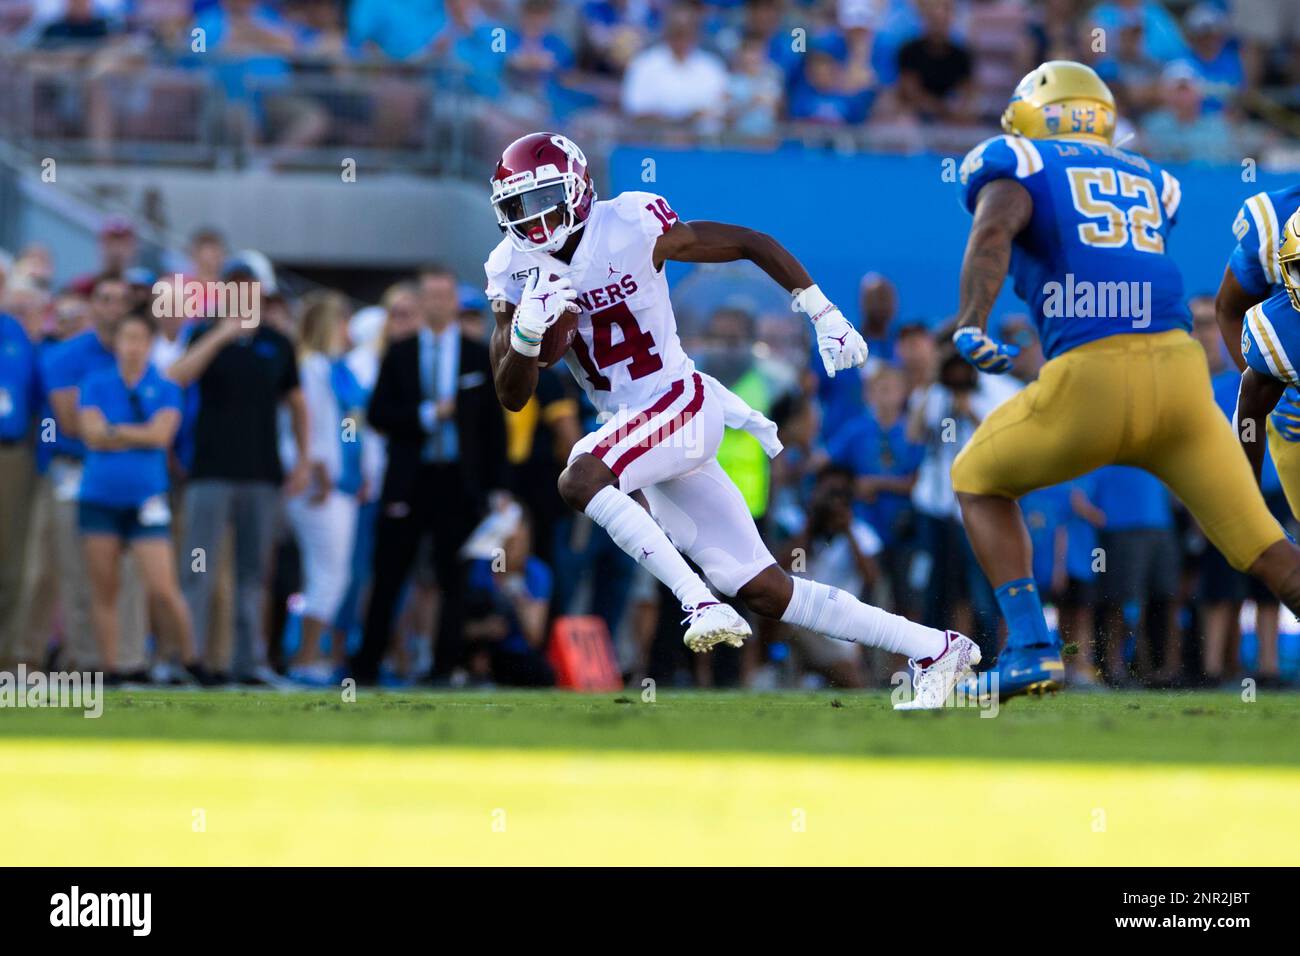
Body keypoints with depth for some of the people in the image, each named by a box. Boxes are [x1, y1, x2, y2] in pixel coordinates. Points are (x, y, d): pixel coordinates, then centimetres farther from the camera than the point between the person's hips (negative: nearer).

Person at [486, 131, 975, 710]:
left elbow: (752, 244, -4)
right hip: (629, 426, 6)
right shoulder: (513, 270, 1)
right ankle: (935, 650, 9)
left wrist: (825, 318, -6)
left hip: (680, 405, -6)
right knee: (764, 591, 2)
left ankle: (701, 603, -28)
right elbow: (512, 396, 0)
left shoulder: (632, 228, -14)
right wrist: (526, 328, -20)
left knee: (579, 480, -32)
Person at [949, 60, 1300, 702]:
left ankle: (1031, 648, 6)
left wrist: (971, 323, -19)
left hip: (1090, 384, -4)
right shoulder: (1149, 181, 25)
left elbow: (994, 228, -11)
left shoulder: (1019, 163, 10)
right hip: (1181, 371, 4)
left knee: (979, 481, 22)